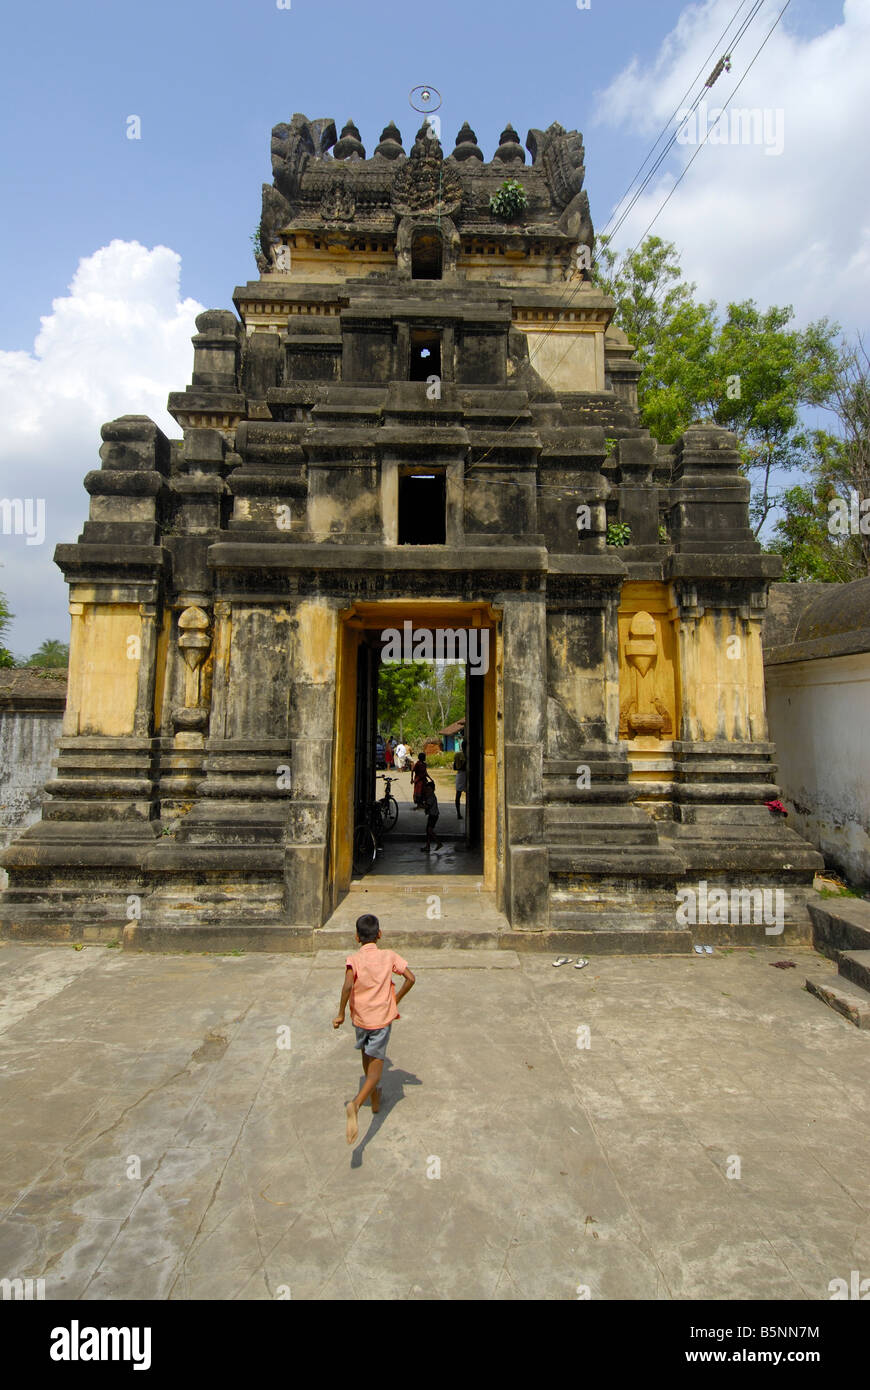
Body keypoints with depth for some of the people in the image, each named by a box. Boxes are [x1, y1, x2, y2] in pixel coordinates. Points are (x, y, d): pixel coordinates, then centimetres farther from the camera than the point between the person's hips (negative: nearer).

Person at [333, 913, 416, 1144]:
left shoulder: (354, 959, -11)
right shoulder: (389, 956, -5)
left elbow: (348, 985, -27)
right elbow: (411, 978, -9)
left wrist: (341, 1014, -16)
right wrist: (396, 999, 5)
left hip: (360, 1018, 1)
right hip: (383, 1018, -1)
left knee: (366, 1053, 29)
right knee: (375, 1068, 2)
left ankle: (375, 1097, 47)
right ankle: (355, 1104, -24)